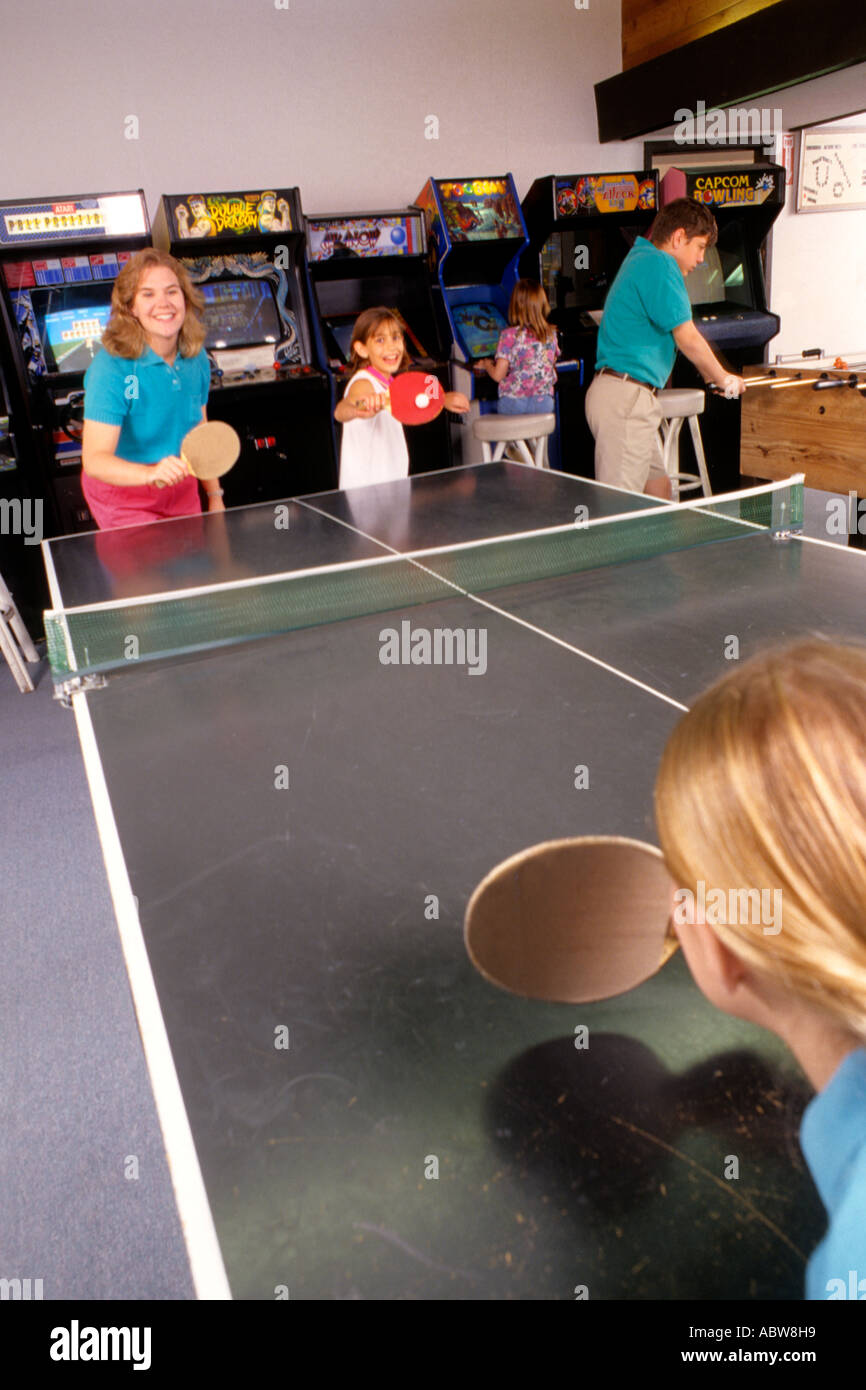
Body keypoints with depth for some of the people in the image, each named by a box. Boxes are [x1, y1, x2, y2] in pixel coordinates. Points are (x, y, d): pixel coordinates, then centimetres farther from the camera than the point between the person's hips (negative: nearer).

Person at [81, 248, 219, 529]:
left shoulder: (197, 359, -5)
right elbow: (94, 459, -31)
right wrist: (151, 473, -49)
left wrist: (214, 495, 9)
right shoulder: (112, 367, -23)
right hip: (125, 499, -5)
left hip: (182, 491, 6)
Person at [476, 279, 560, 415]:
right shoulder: (551, 334, 4)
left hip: (513, 403, -3)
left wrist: (486, 365, 12)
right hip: (544, 404, 3)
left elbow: (498, 375, -10)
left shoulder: (509, 335, -10)